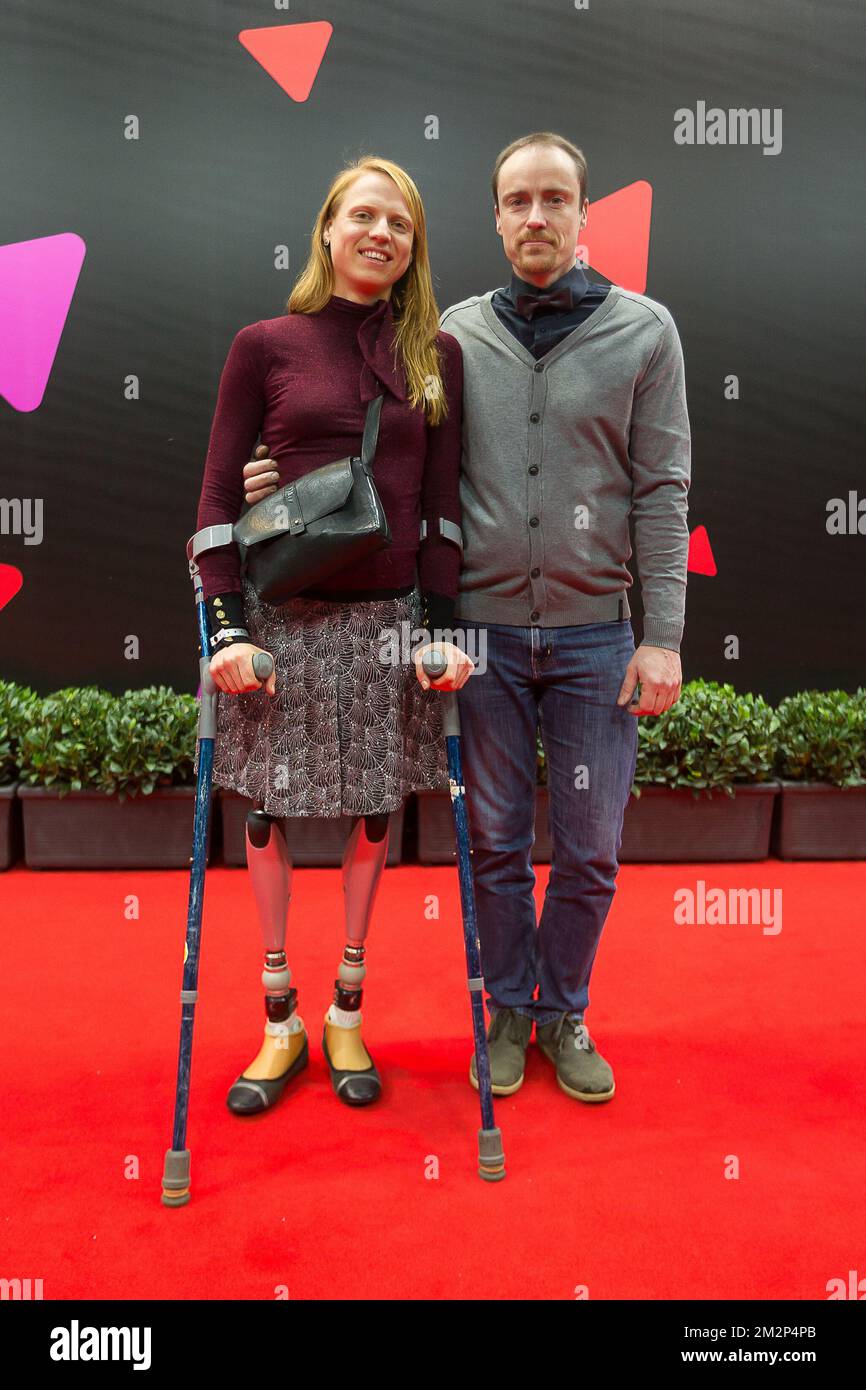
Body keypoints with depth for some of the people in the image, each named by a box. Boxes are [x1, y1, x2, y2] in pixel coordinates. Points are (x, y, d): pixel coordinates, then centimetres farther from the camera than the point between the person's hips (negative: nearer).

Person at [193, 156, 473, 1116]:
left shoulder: (438, 355, 7)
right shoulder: (265, 346, 2)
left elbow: (443, 499, 6)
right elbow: (218, 492, 0)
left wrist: (441, 623, -2)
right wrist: (229, 626, -9)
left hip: (388, 619, 2)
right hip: (281, 615, -1)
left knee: (374, 807, 8)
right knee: (268, 808, 5)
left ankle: (347, 1014, 28)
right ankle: (281, 1023, 25)